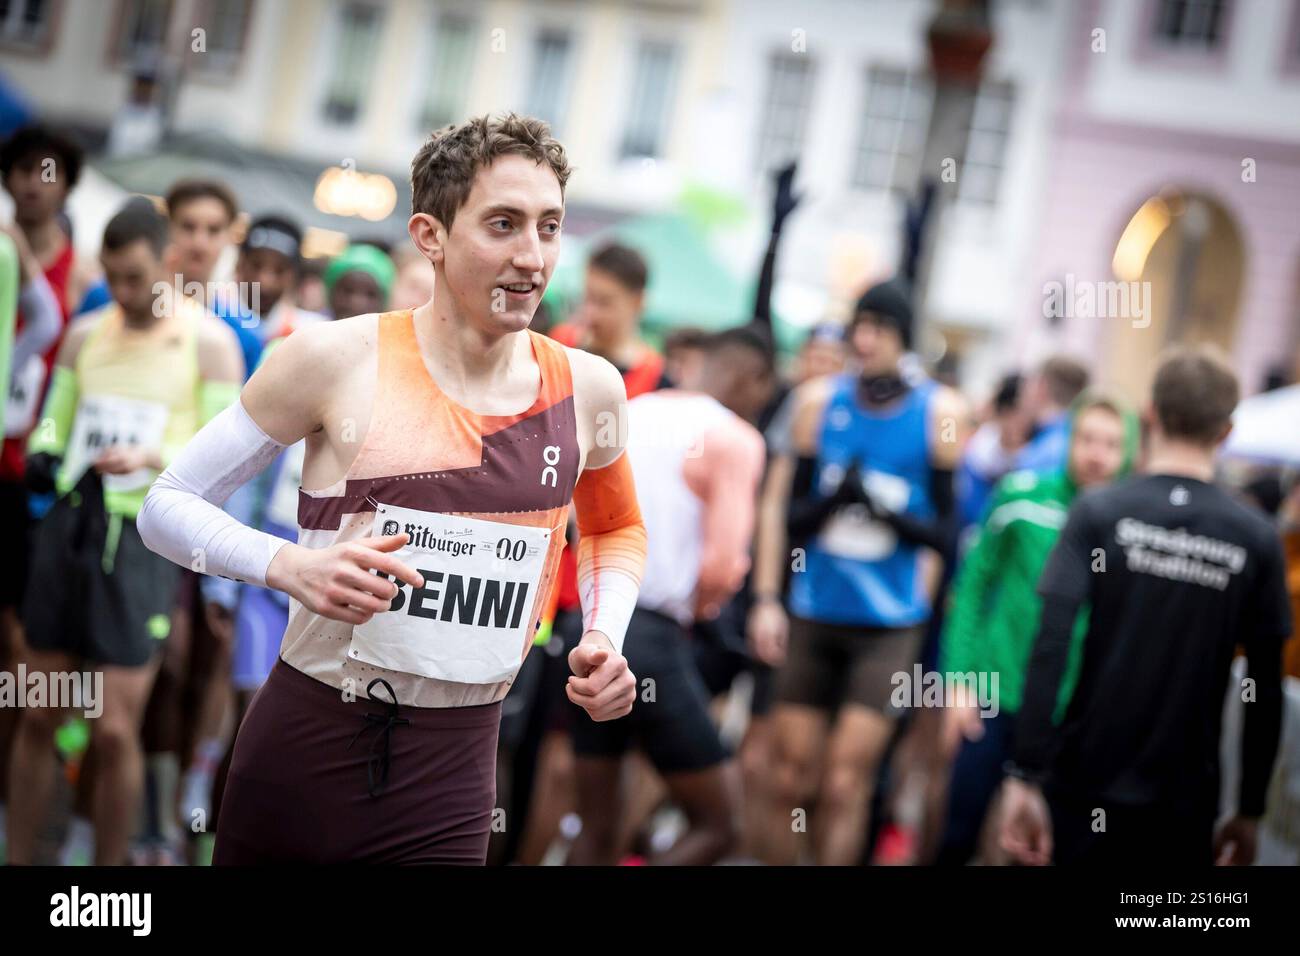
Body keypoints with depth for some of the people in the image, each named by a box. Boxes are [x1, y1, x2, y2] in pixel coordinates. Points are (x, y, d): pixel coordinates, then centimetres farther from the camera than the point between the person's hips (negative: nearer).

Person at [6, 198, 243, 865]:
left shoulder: (209, 344, -3)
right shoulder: (86, 333, 11)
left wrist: (150, 457, -21)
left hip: (142, 541, -5)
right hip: (68, 527, 5)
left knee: (115, 732, -6)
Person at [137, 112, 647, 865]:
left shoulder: (586, 388, 0)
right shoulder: (337, 360, -10)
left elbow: (618, 530, 21)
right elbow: (168, 504, -4)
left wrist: (606, 635, 2)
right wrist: (289, 565, -22)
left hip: (452, 781, 2)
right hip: (300, 752, -2)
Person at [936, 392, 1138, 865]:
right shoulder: (1022, 496, -6)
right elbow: (973, 586, 3)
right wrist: (959, 681, -2)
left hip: (1074, 713, 0)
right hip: (998, 695, 0)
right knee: (960, 834, 6)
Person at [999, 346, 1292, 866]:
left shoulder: (1099, 512, -5)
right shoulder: (1257, 540, -2)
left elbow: (1049, 650, -15)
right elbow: (1266, 692, 0)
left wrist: (1025, 776, -13)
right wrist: (1249, 811, 9)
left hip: (1085, 785, 0)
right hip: (1184, 804, 1)